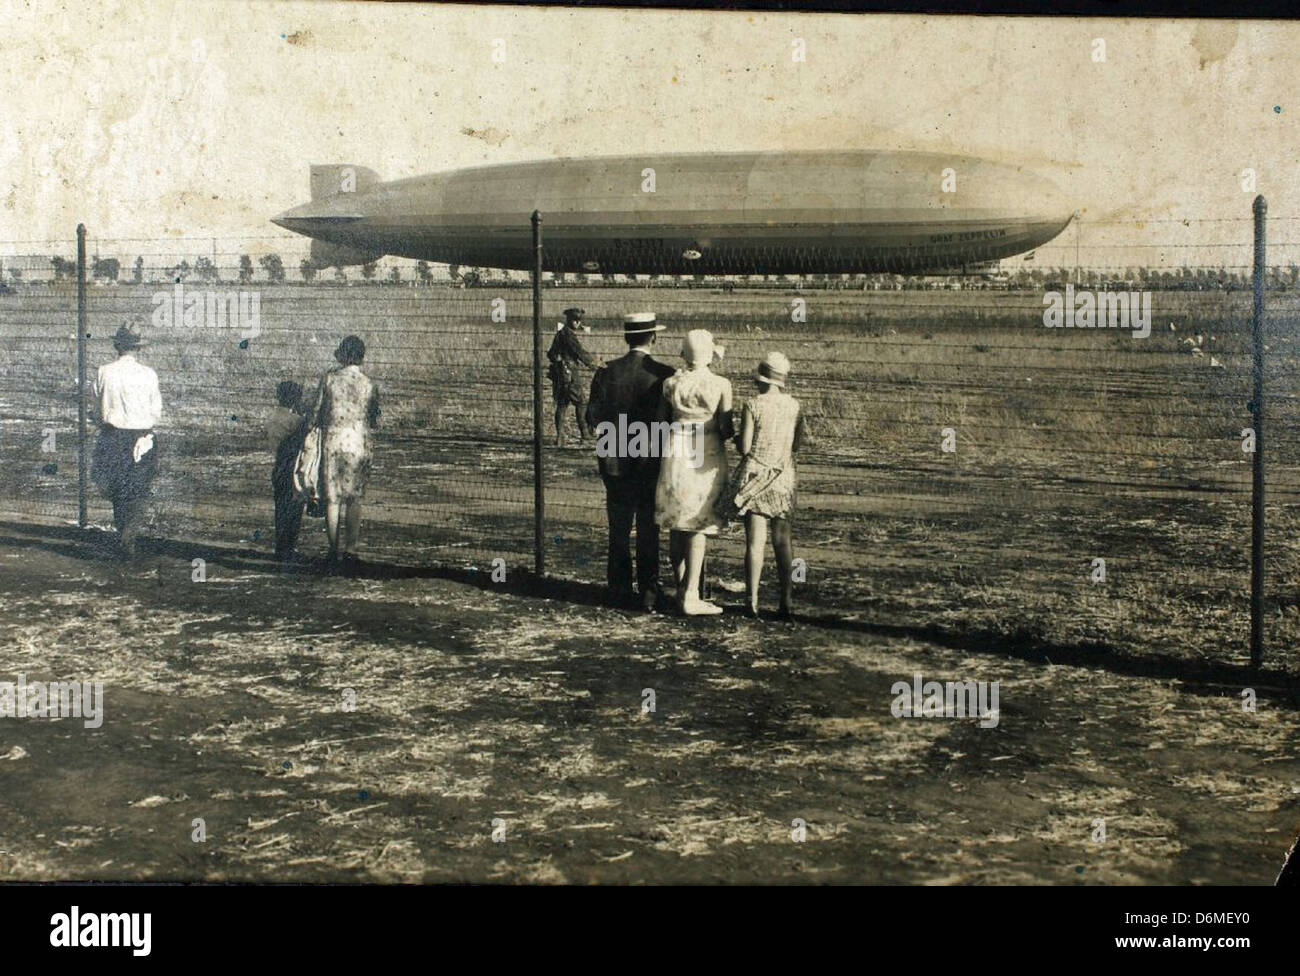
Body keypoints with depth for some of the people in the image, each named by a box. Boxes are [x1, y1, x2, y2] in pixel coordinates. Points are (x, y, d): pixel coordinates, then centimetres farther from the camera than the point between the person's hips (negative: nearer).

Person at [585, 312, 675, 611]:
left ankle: (621, 589, 16)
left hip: (615, 463, 2)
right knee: (648, 530, 6)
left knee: (618, 529, 12)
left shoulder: (606, 372, -5)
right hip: (652, 463, -2)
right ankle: (649, 591, 8)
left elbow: (593, 419, -3)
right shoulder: (664, 374, -11)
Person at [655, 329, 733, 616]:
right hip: (707, 458, -3)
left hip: (675, 455, 3)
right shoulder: (721, 385, -8)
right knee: (698, 528, 2)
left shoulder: (671, 383, 0)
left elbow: (660, 423, 5)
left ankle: (681, 589, 21)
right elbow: (726, 430, -8)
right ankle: (690, 597, 1)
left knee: (676, 526, 13)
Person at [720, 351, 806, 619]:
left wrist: (736, 437, 9)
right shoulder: (794, 406, 1)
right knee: (782, 539, 10)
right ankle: (786, 600, 10)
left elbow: (744, 447, -12)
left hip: (755, 475, -4)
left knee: (755, 540, -1)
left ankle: (752, 600, 0)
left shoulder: (752, 406, -12)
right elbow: (797, 444, 8)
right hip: (784, 477, 4)